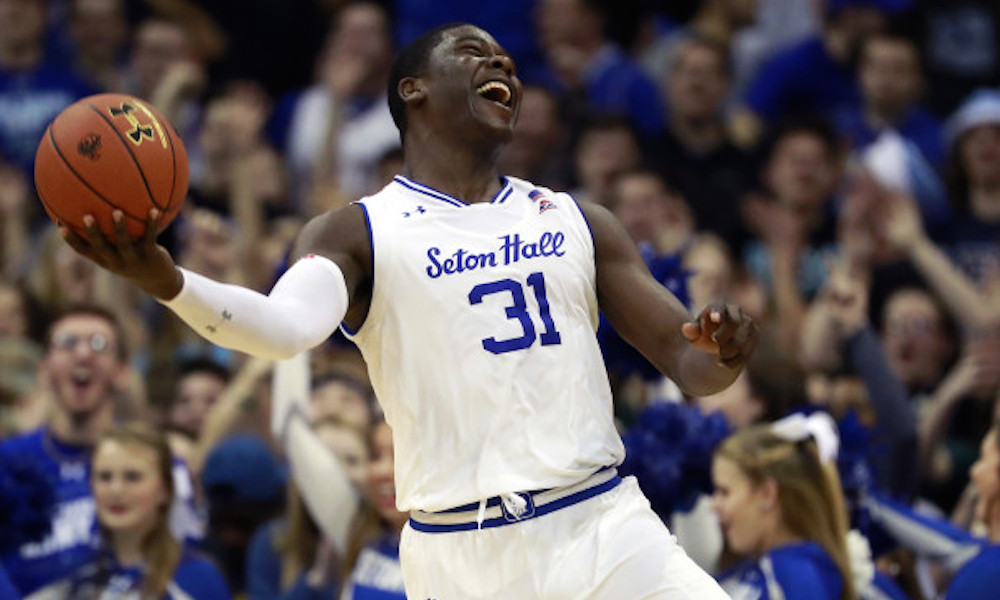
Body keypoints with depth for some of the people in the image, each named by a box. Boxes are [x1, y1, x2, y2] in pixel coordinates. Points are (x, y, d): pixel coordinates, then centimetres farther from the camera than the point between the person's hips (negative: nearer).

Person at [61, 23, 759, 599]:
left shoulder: (578, 222, 13)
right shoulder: (358, 234, 2)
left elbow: (688, 363, 13)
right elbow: (286, 326, -19)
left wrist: (722, 353, -12)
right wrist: (166, 281, -38)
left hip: (604, 525, 3)